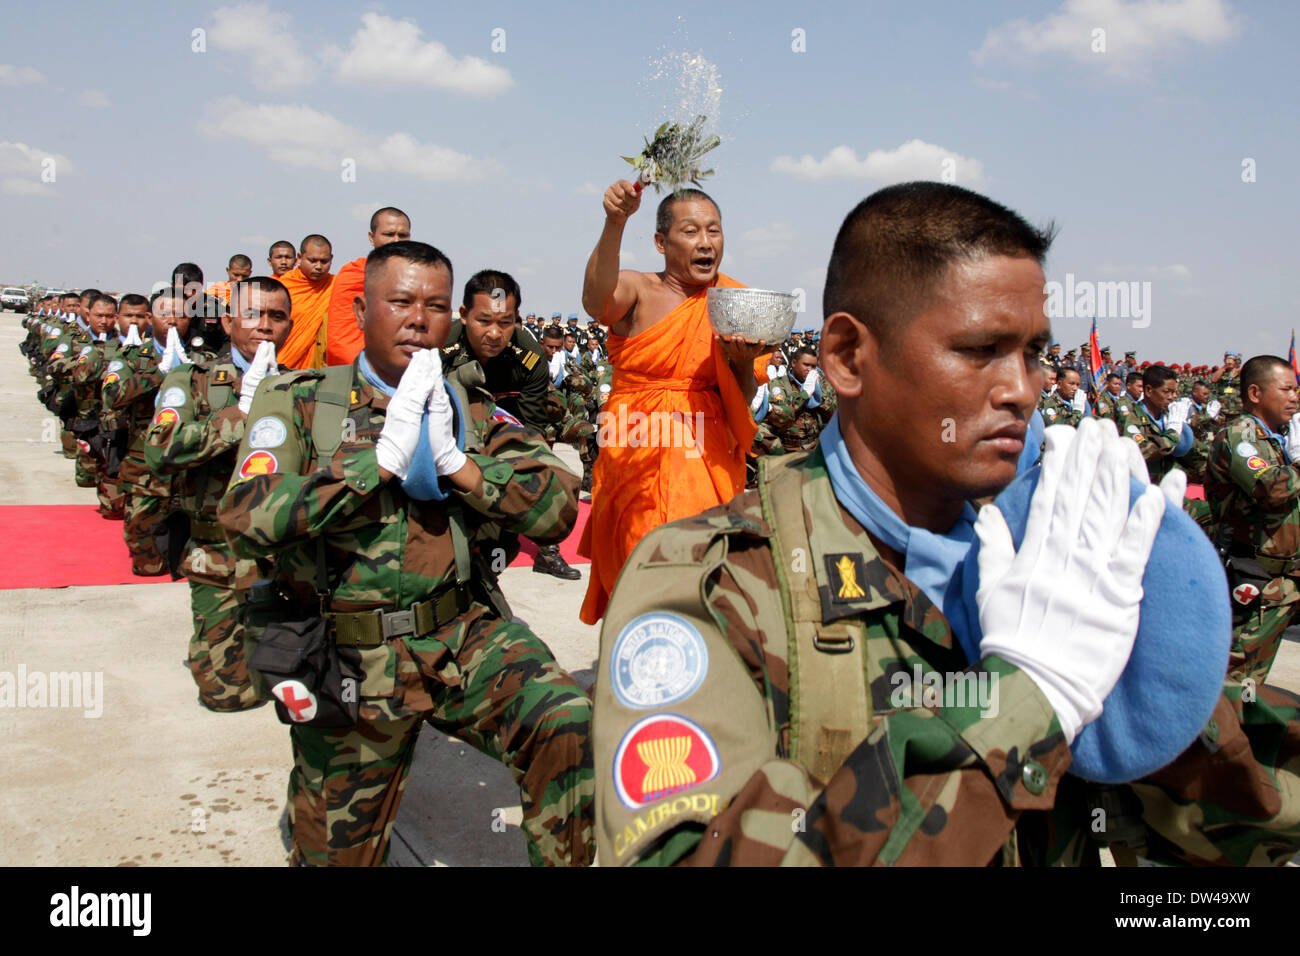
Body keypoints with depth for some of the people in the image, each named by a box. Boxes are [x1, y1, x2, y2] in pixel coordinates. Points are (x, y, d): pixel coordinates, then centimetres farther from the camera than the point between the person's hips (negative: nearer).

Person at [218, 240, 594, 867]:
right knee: (337, 853, 12)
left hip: (466, 634, 2)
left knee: (568, 727, -24)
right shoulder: (298, 401, -2)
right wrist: (382, 456, -20)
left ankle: (563, 860, -1)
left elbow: (557, 509, -5)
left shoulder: (472, 412, 5)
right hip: (353, 661, -1)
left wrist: (455, 462, -16)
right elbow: (246, 519, -18)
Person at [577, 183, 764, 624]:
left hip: (706, 459, 2)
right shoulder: (638, 290, 0)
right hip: (637, 454, -2)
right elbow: (596, 302, -26)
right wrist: (615, 223, -38)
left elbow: (742, 405, 13)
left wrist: (744, 363, -9)